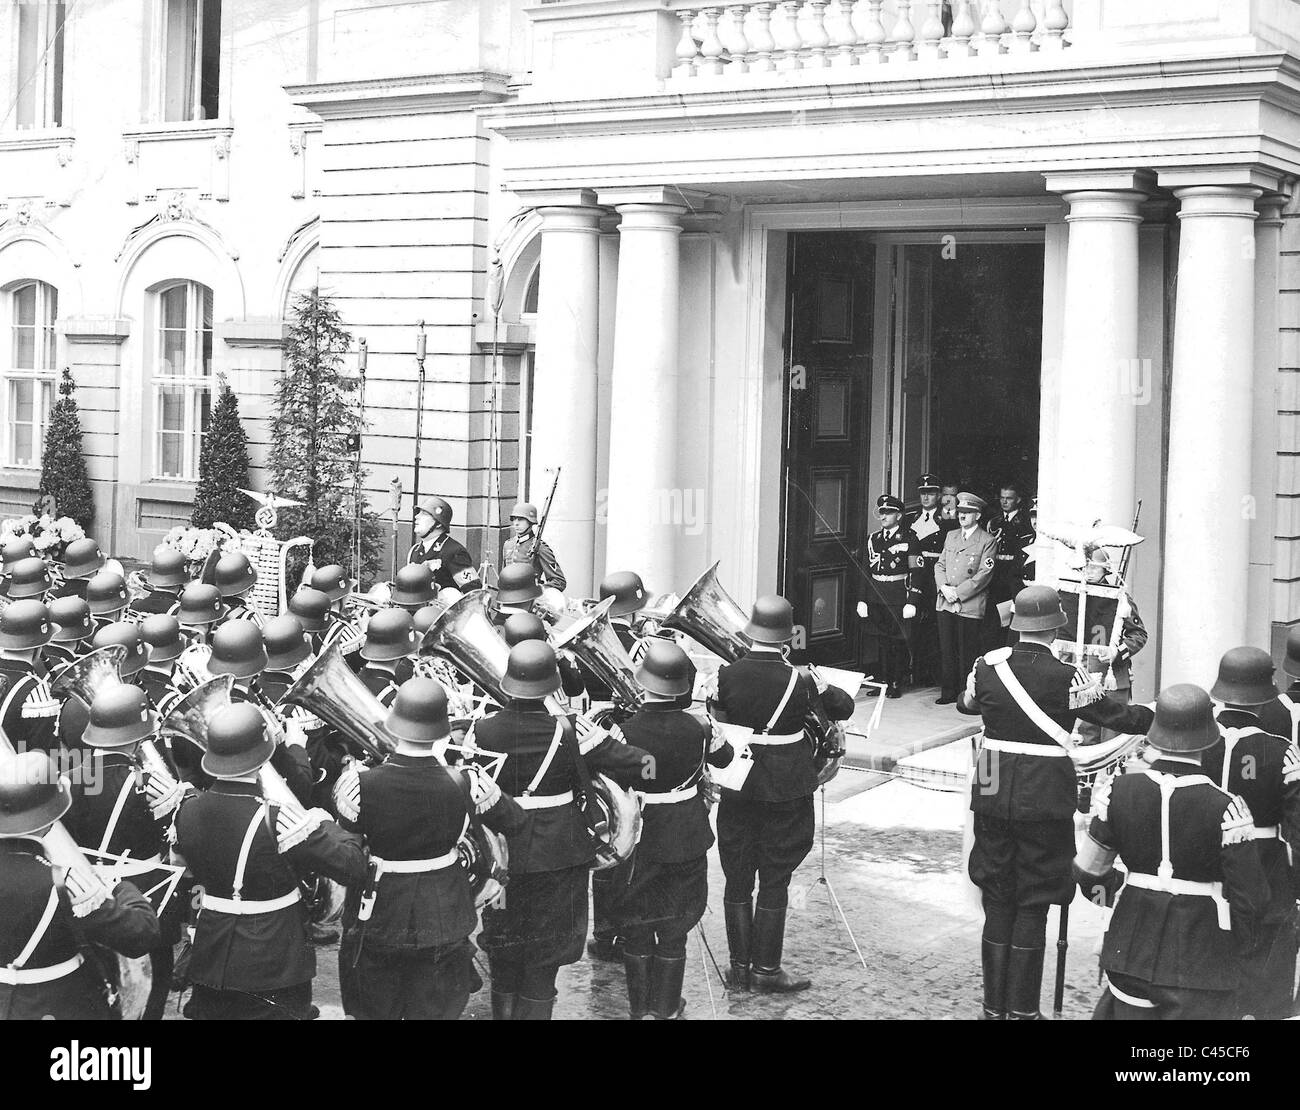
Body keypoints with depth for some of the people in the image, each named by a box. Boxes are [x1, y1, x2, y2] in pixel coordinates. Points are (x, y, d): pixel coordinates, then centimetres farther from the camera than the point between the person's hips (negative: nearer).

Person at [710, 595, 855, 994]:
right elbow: (844, 707, -1)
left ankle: (739, 967, 18)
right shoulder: (799, 681, -15)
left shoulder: (726, 674, -9)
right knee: (775, 881, 7)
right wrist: (818, 683, 14)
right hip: (786, 792, -2)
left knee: (737, 880, 12)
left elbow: (716, 720, 4)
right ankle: (766, 968, 12)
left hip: (737, 788, 2)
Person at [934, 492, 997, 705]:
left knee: (966, 653, -2)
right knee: (946, 650, 6)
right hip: (945, 603, 5)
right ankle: (948, 692, 13)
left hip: (970, 606, -5)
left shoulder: (988, 542, -3)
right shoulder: (951, 536, 16)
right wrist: (944, 588, -4)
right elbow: (940, 564, 15)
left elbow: (984, 575, -9)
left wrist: (958, 592, -14)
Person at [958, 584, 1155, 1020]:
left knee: (997, 903, 13)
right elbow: (1121, 718, -8)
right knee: (1032, 908, 6)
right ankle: (1022, 1009, 10)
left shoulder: (989, 665, -1)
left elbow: (966, 704, 19)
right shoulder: (1066, 677, -14)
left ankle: (994, 1006, 20)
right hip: (1045, 802, -4)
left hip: (992, 799, 4)